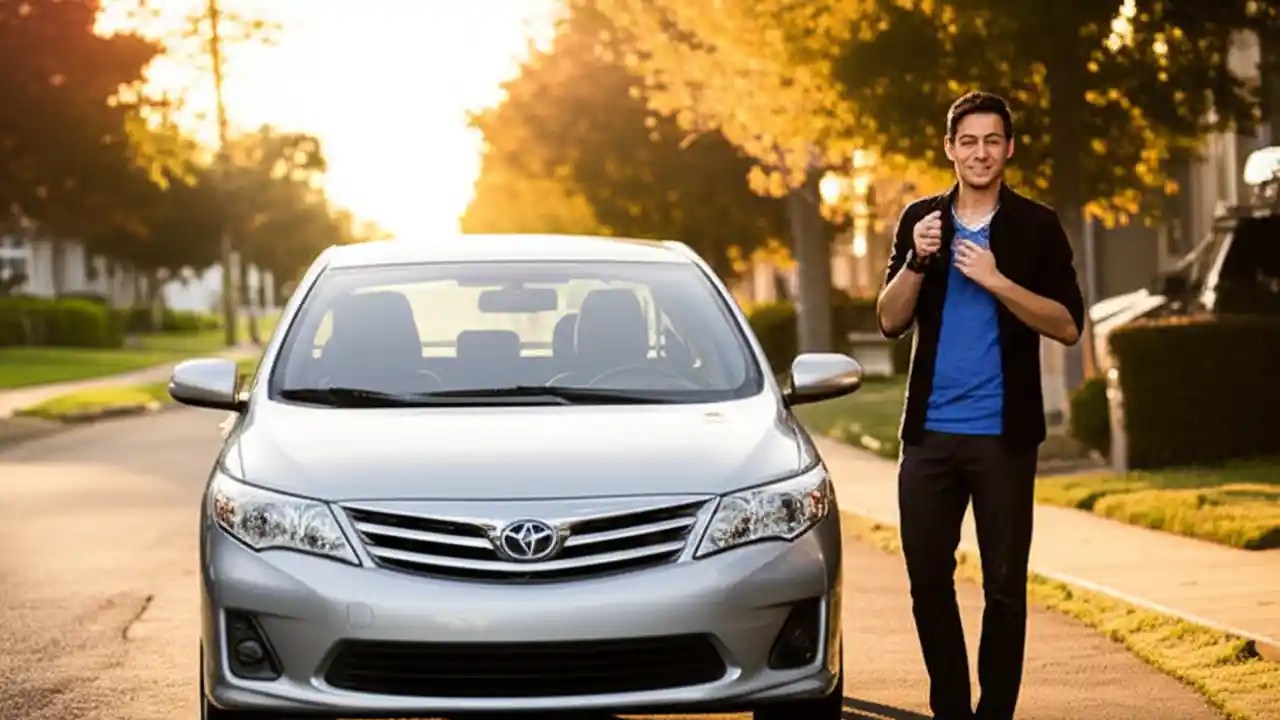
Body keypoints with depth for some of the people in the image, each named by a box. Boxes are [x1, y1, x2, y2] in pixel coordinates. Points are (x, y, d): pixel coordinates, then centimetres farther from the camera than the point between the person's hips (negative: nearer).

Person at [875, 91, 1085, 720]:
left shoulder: (1035, 226, 1)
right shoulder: (920, 221, 9)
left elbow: (1068, 326, -7)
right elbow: (890, 321, 5)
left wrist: (996, 280, -18)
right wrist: (917, 261, -12)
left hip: (1003, 433, -3)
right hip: (929, 432, 3)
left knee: (1004, 586, 1)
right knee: (929, 581, 6)